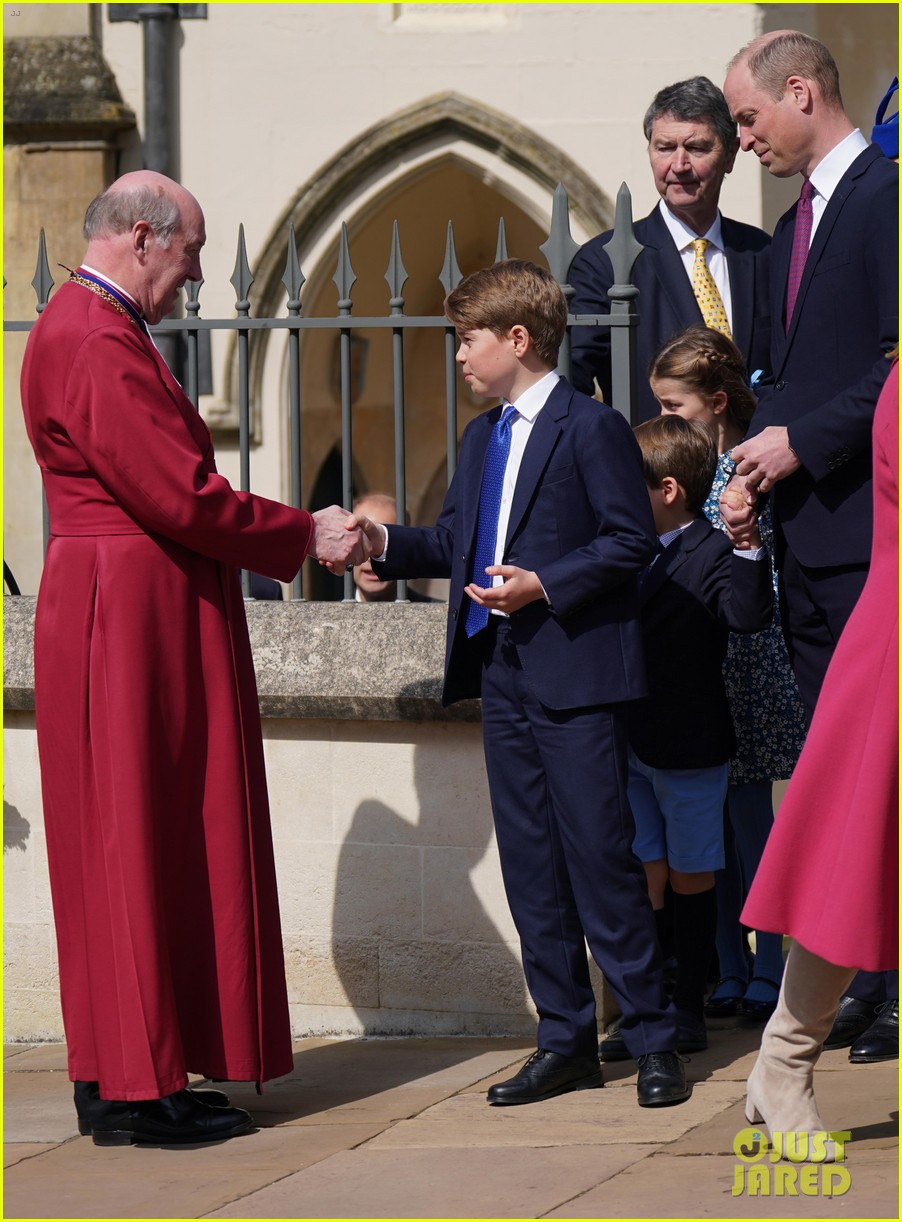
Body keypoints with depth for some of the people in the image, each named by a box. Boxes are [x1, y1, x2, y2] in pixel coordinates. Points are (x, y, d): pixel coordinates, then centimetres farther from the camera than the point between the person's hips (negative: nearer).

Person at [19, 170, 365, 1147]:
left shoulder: (88, 327, 17)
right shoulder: (97, 345, -18)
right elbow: (180, 497, -21)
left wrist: (298, 534, 12)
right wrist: (306, 535, -10)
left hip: (131, 616, 11)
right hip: (132, 624, -11)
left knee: (141, 848, 13)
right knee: (139, 845, -6)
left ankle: (120, 1075, 17)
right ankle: (137, 1091, -1)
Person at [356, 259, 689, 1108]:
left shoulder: (590, 429, -7)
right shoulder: (481, 440, 19)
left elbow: (631, 540, -12)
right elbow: (453, 541, 19)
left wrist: (543, 584, -18)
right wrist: (383, 544, 3)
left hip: (576, 675, -8)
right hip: (503, 676, 8)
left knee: (600, 855, -8)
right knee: (530, 865, 8)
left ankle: (652, 1041, -1)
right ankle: (566, 1041, 13)